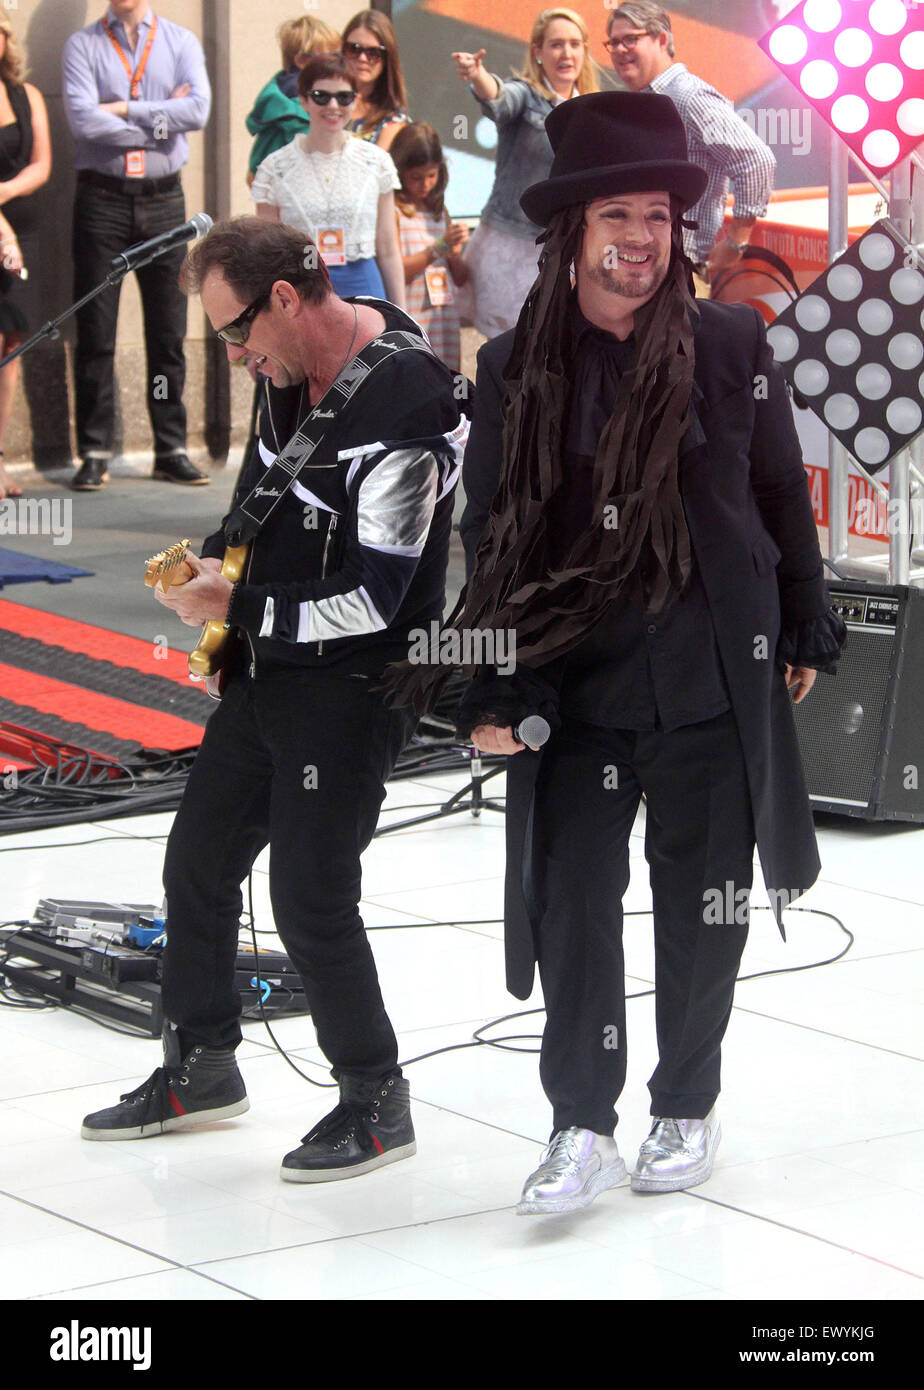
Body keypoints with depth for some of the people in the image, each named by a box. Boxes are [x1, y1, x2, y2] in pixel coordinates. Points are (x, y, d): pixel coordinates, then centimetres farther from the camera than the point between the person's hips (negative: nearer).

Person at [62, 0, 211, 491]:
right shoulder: (83, 45, 3)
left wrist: (125, 110, -11)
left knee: (168, 331, 5)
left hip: (162, 198, 2)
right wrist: (161, 122, -8)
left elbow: (198, 109, -10)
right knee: (96, 332, -1)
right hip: (101, 197, -2)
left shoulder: (181, 42, 8)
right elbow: (83, 120, -12)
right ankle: (95, 454, 4)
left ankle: (171, 450, 11)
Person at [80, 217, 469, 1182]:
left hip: (352, 690, -9)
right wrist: (217, 559, 6)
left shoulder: (404, 407, -24)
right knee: (198, 861, 16)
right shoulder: (292, 372, 3)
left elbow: (371, 598, -25)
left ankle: (375, 1100, 13)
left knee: (309, 900, -7)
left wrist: (235, 608, -15)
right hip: (268, 673, 9)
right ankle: (200, 1070, 34)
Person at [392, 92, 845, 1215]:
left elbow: (782, 495, 9)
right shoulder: (516, 370, 0)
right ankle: (581, 1127, 9)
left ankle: (686, 1111, 27)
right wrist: (488, 693, -2)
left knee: (701, 904, 9)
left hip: (715, 680, 0)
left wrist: (806, 630, 13)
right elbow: (489, 535, 3)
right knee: (571, 900, -3)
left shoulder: (730, 344, -1)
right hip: (577, 683, 0)